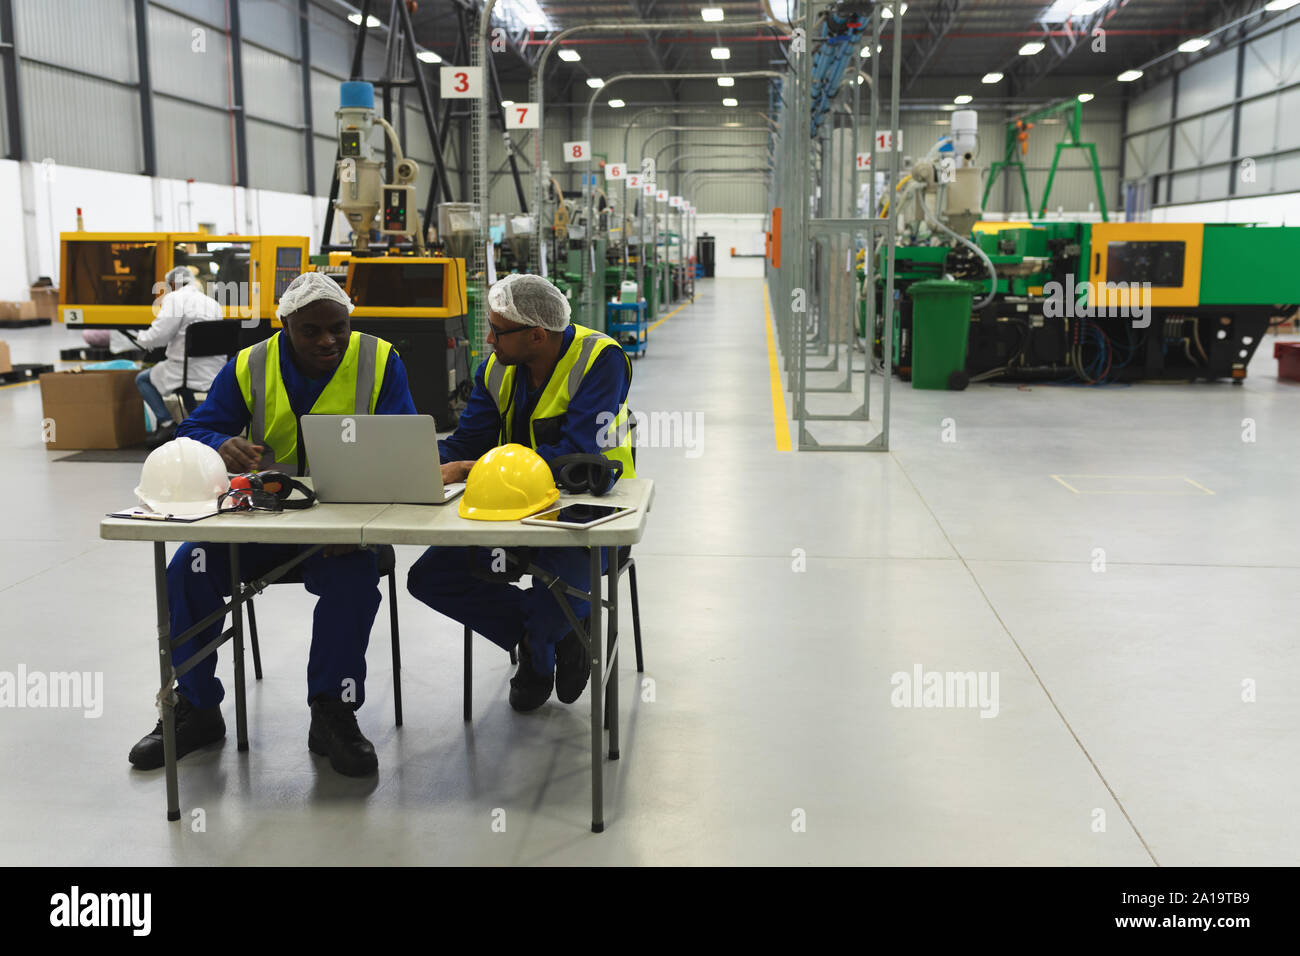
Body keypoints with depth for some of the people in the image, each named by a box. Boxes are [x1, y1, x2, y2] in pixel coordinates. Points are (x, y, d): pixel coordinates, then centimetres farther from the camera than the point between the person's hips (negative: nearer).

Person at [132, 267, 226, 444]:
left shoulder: (174, 299, -6)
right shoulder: (212, 302, 15)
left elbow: (159, 335, -14)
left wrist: (141, 338, 8)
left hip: (191, 373, -7)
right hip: (215, 373, 7)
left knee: (143, 379, 15)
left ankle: (166, 422, 0)